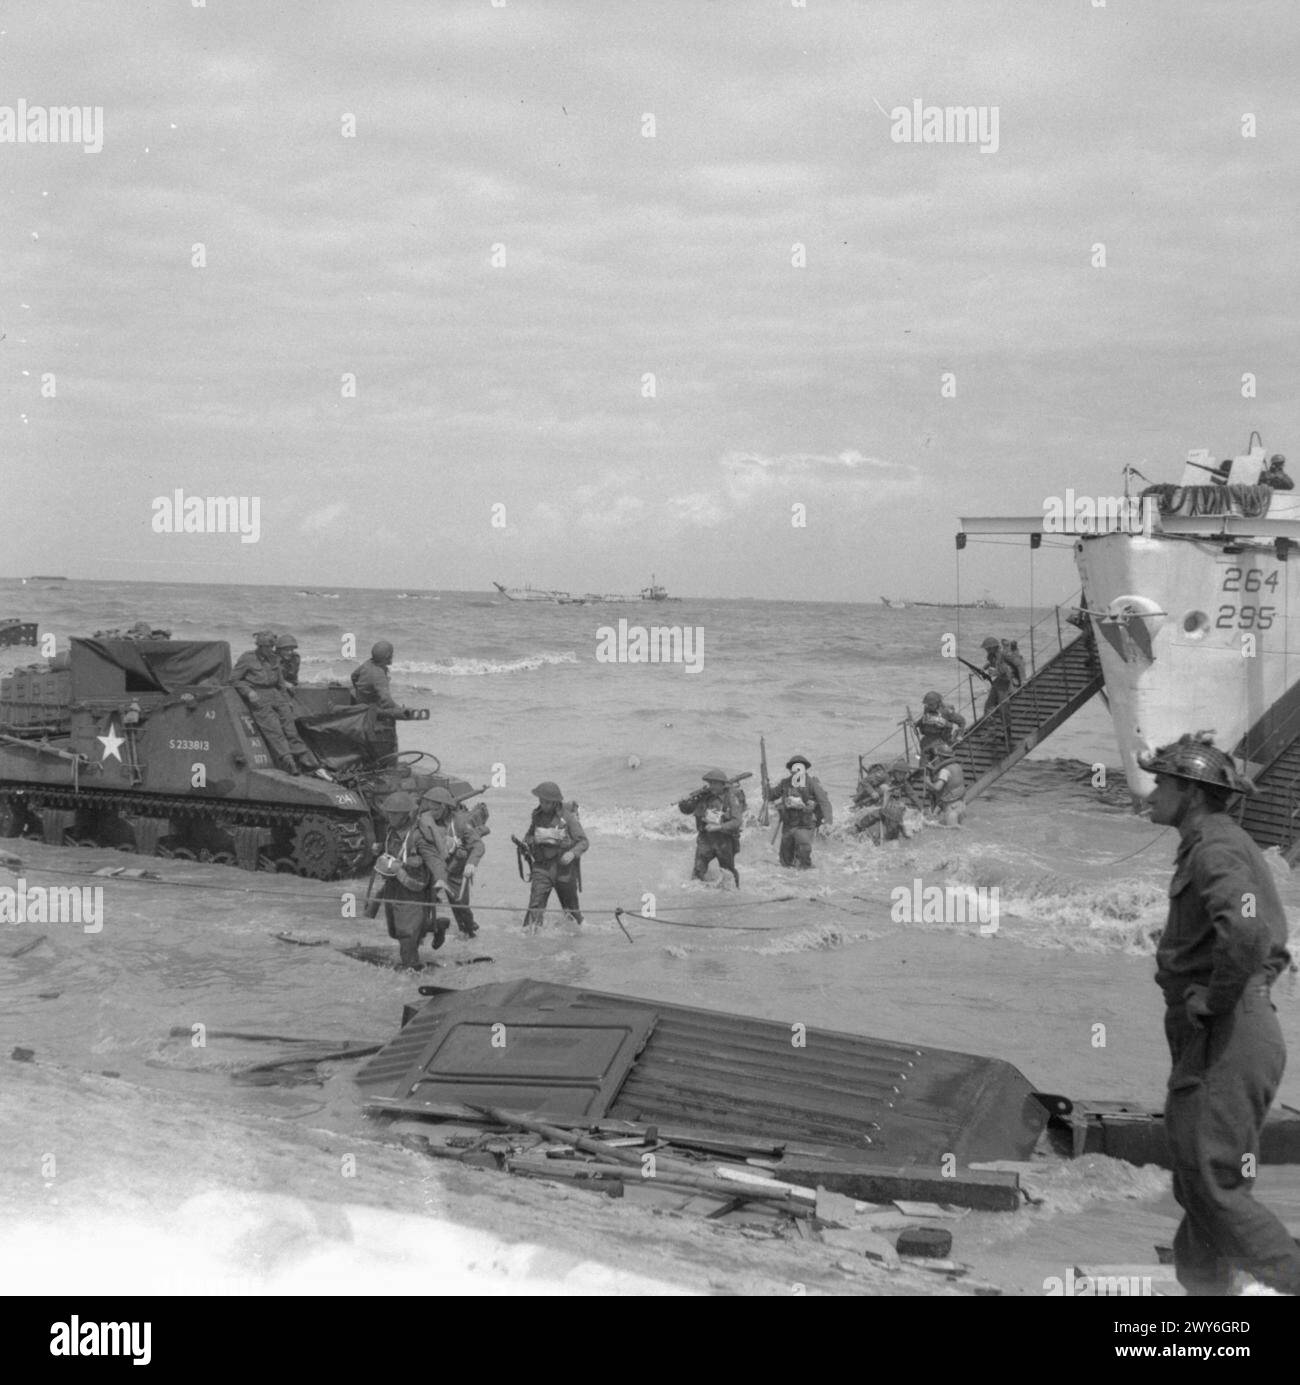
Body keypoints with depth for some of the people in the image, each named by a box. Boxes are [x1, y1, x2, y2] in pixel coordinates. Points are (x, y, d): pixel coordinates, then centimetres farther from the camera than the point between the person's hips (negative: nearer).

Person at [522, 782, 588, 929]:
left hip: (564, 868, -2)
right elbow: (529, 835, 19)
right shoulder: (538, 815, 3)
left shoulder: (567, 816, -10)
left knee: (571, 906, 14)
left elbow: (583, 841, -8)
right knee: (536, 903, -16)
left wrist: (572, 853, -27)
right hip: (542, 866, 2)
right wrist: (527, 843, -4)